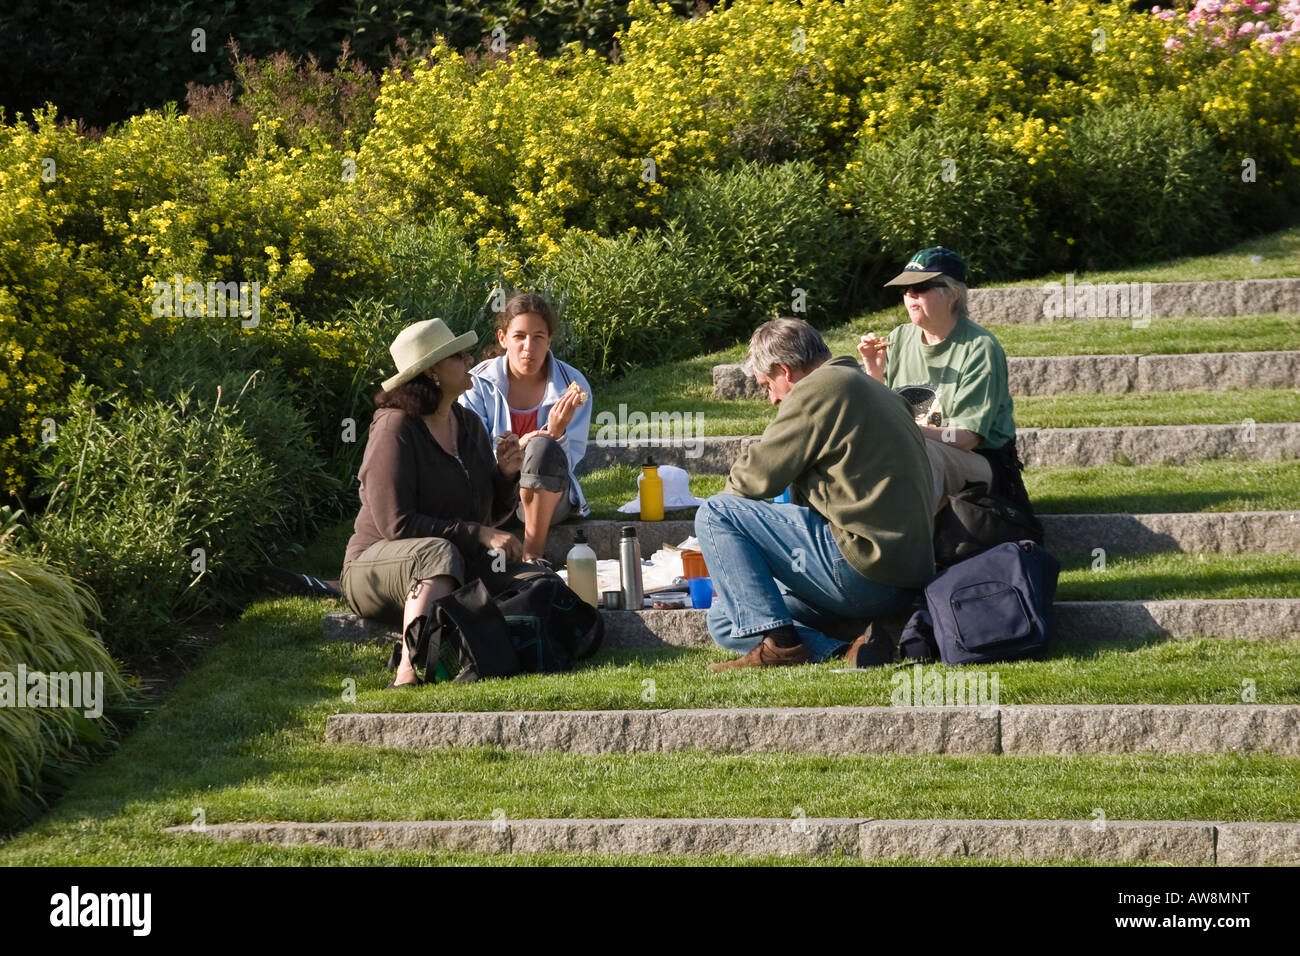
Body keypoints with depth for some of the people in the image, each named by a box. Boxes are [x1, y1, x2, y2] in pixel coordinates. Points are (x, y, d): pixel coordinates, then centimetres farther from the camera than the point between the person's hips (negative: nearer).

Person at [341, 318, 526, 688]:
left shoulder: (469, 424, 10)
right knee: (436, 552, -40)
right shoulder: (394, 429, -14)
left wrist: (506, 474, -5)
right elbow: (396, 524, -21)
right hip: (378, 562, -7)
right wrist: (477, 534, -24)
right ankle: (409, 671, -56)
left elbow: (492, 514, 16)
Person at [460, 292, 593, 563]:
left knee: (543, 448, -33)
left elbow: (567, 463, -4)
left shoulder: (573, 385, -2)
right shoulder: (479, 384, -2)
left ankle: (533, 554, -29)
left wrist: (557, 432, -28)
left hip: (549, 499, 0)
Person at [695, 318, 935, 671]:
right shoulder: (875, 391, 23)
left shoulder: (817, 389, -8)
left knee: (714, 515, -4)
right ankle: (842, 650, -3)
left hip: (863, 569, -10)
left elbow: (757, 475, -8)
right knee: (725, 620, 15)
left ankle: (775, 642, -11)